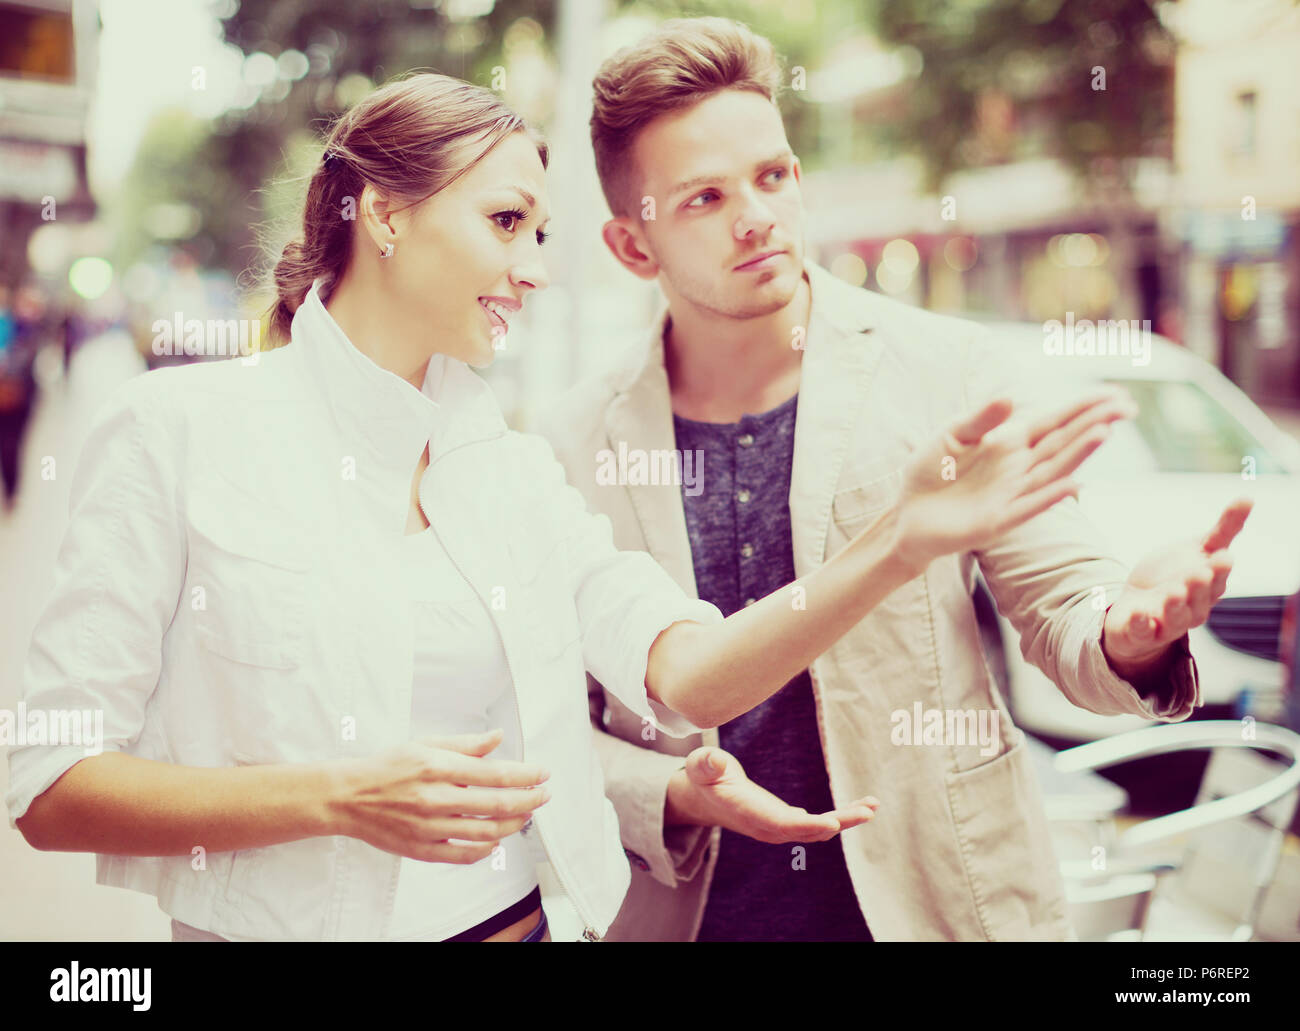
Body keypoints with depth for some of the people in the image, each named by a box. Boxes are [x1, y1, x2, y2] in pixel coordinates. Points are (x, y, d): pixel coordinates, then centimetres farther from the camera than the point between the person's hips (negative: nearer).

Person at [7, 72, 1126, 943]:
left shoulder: (517, 467, 6)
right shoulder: (182, 428, -8)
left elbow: (685, 670, -7)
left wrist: (907, 540, -20)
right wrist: (341, 797, -23)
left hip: (527, 921, 5)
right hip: (284, 930, -4)